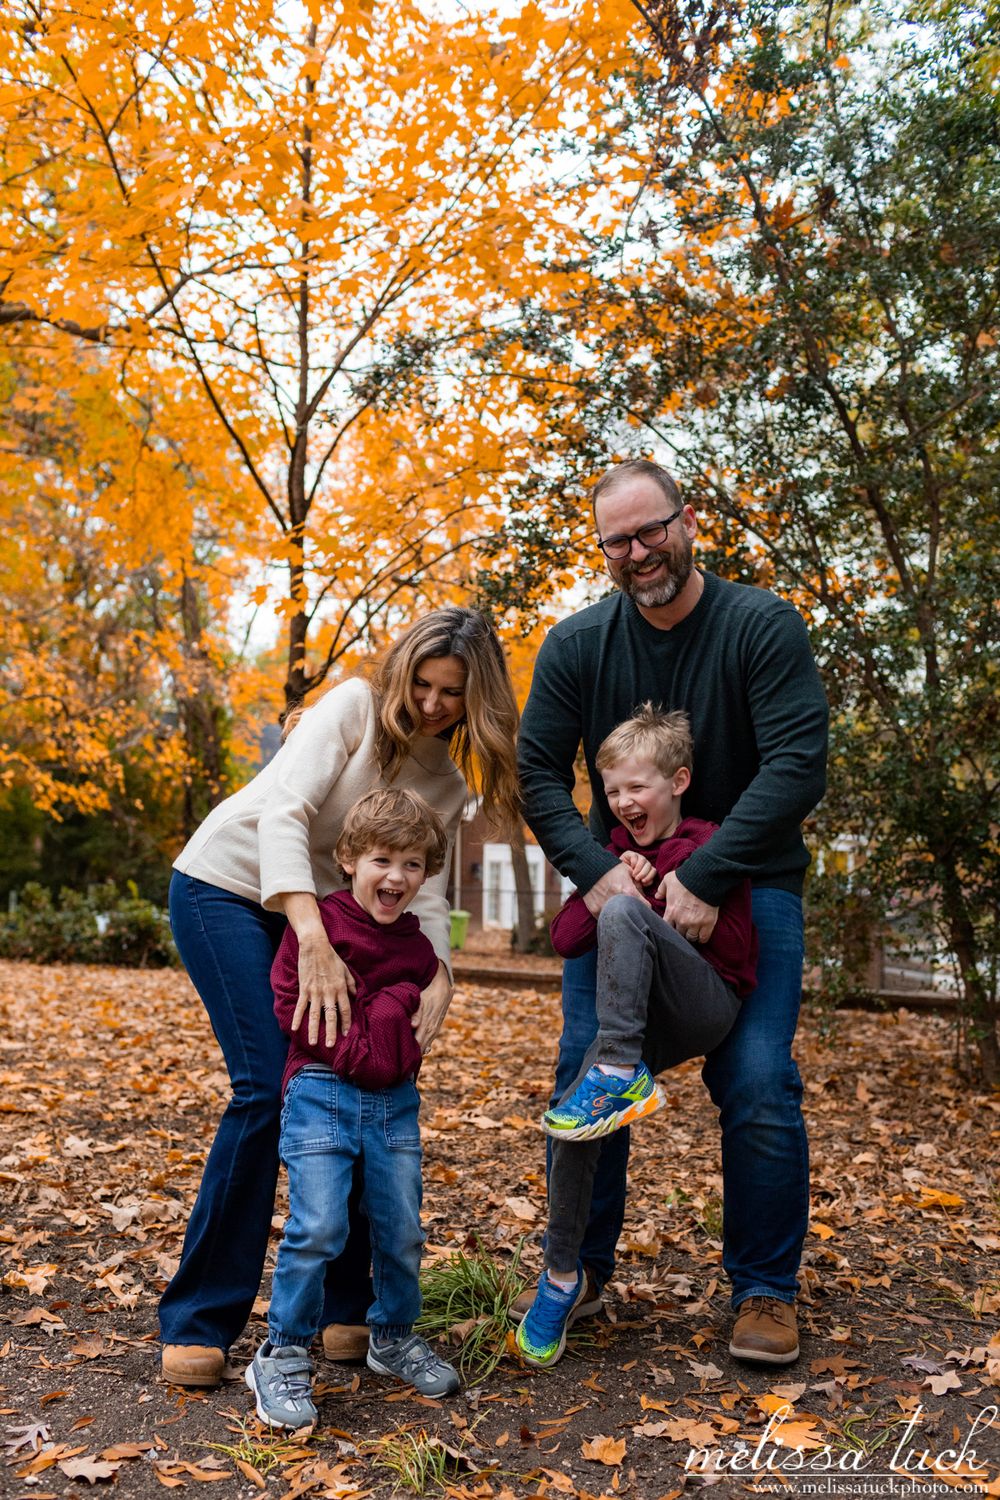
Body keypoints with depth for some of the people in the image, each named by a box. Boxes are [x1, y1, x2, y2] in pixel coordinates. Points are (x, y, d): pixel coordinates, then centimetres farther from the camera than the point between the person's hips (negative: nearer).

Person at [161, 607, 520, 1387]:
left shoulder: (448, 782, 2)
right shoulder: (357, 705, -15)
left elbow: (424, 889, -6)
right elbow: (282, 812, -27)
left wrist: (439, 976, -27)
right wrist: (314, 939, -39)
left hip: (317, 911, 6)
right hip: (225, 885, -6)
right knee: (268, 1089, -16)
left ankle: (344, 1308, 14)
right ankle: (197, 1322, -2)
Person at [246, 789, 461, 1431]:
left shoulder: (418, 949, 11)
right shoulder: (317, 925, -5)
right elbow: (295, 1008, -10)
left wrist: (397, 1009, -5)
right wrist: (358, 1050, -14)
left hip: (396, 1102, 5)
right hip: (322, 1094, -5)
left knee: (402, 1229, 8)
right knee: (319, 1228, -11)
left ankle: (395, 1336, 33)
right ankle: (284, 1355, 9)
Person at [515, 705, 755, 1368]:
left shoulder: (707, 847, -4)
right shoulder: (617, 853, 14)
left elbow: (733, 950, -11)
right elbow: (565, 939, 8)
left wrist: (637, 906, -8)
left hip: (710, 1008, -5)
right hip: (644, 1021, 5)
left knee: (622, 913, -28)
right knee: (578, 1114, -19)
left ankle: (621, 1075, -28)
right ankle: (562, 1275, -3)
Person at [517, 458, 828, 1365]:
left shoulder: (763, 627, -13)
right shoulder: (576, 646, -4)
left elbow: (797, 765, -21)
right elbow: (539, 772, -5)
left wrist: (704, 879, -29)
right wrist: (595, 872, -22)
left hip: (746, 883, -2)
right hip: (621, 883, 3)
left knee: (759, 1087, -9)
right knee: (585, 1074, -1)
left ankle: (765, 1290, 12)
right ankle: (582, 1271, 19)